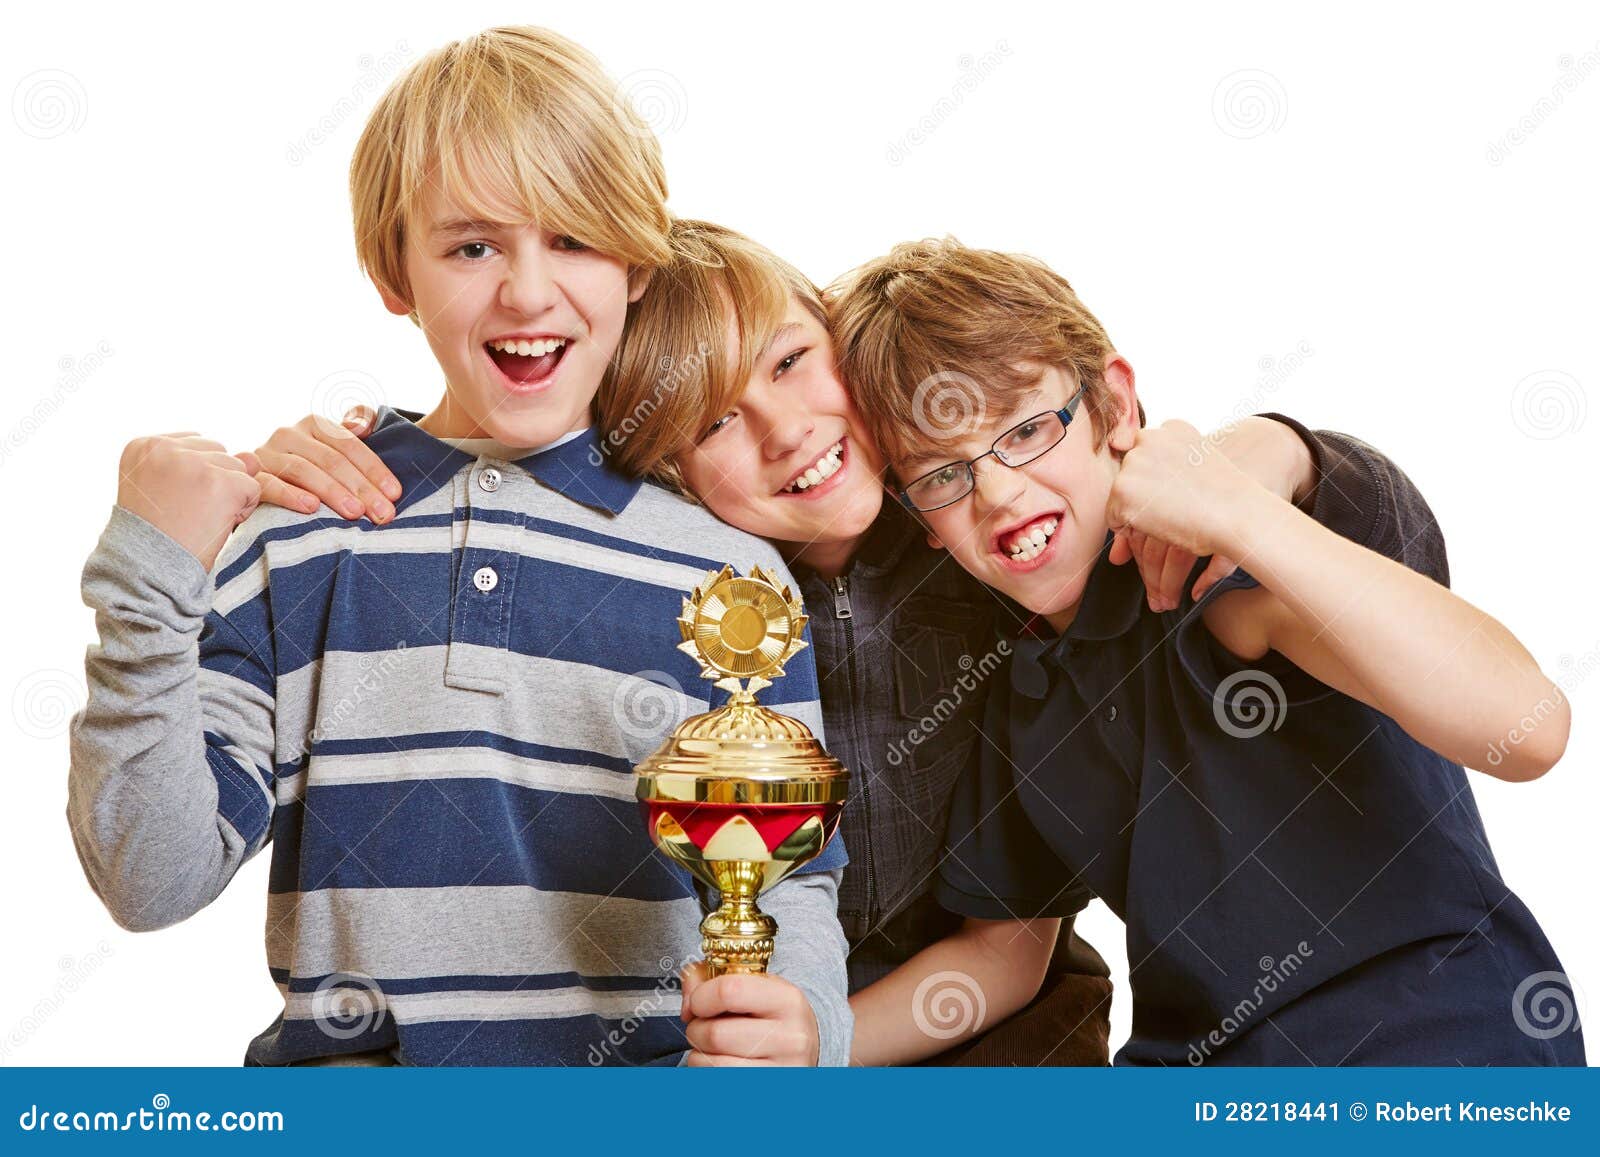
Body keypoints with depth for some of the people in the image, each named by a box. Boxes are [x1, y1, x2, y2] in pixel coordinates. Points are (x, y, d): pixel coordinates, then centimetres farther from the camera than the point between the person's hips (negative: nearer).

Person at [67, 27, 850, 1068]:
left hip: (650, 1059, 1)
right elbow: (153, 883, 1)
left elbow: (791, 877, 12)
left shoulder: (730, 570, 8)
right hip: (354, 1054, 0)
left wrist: (800, 1019, -11)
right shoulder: (296, 538, 6)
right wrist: (148, 587, -8)